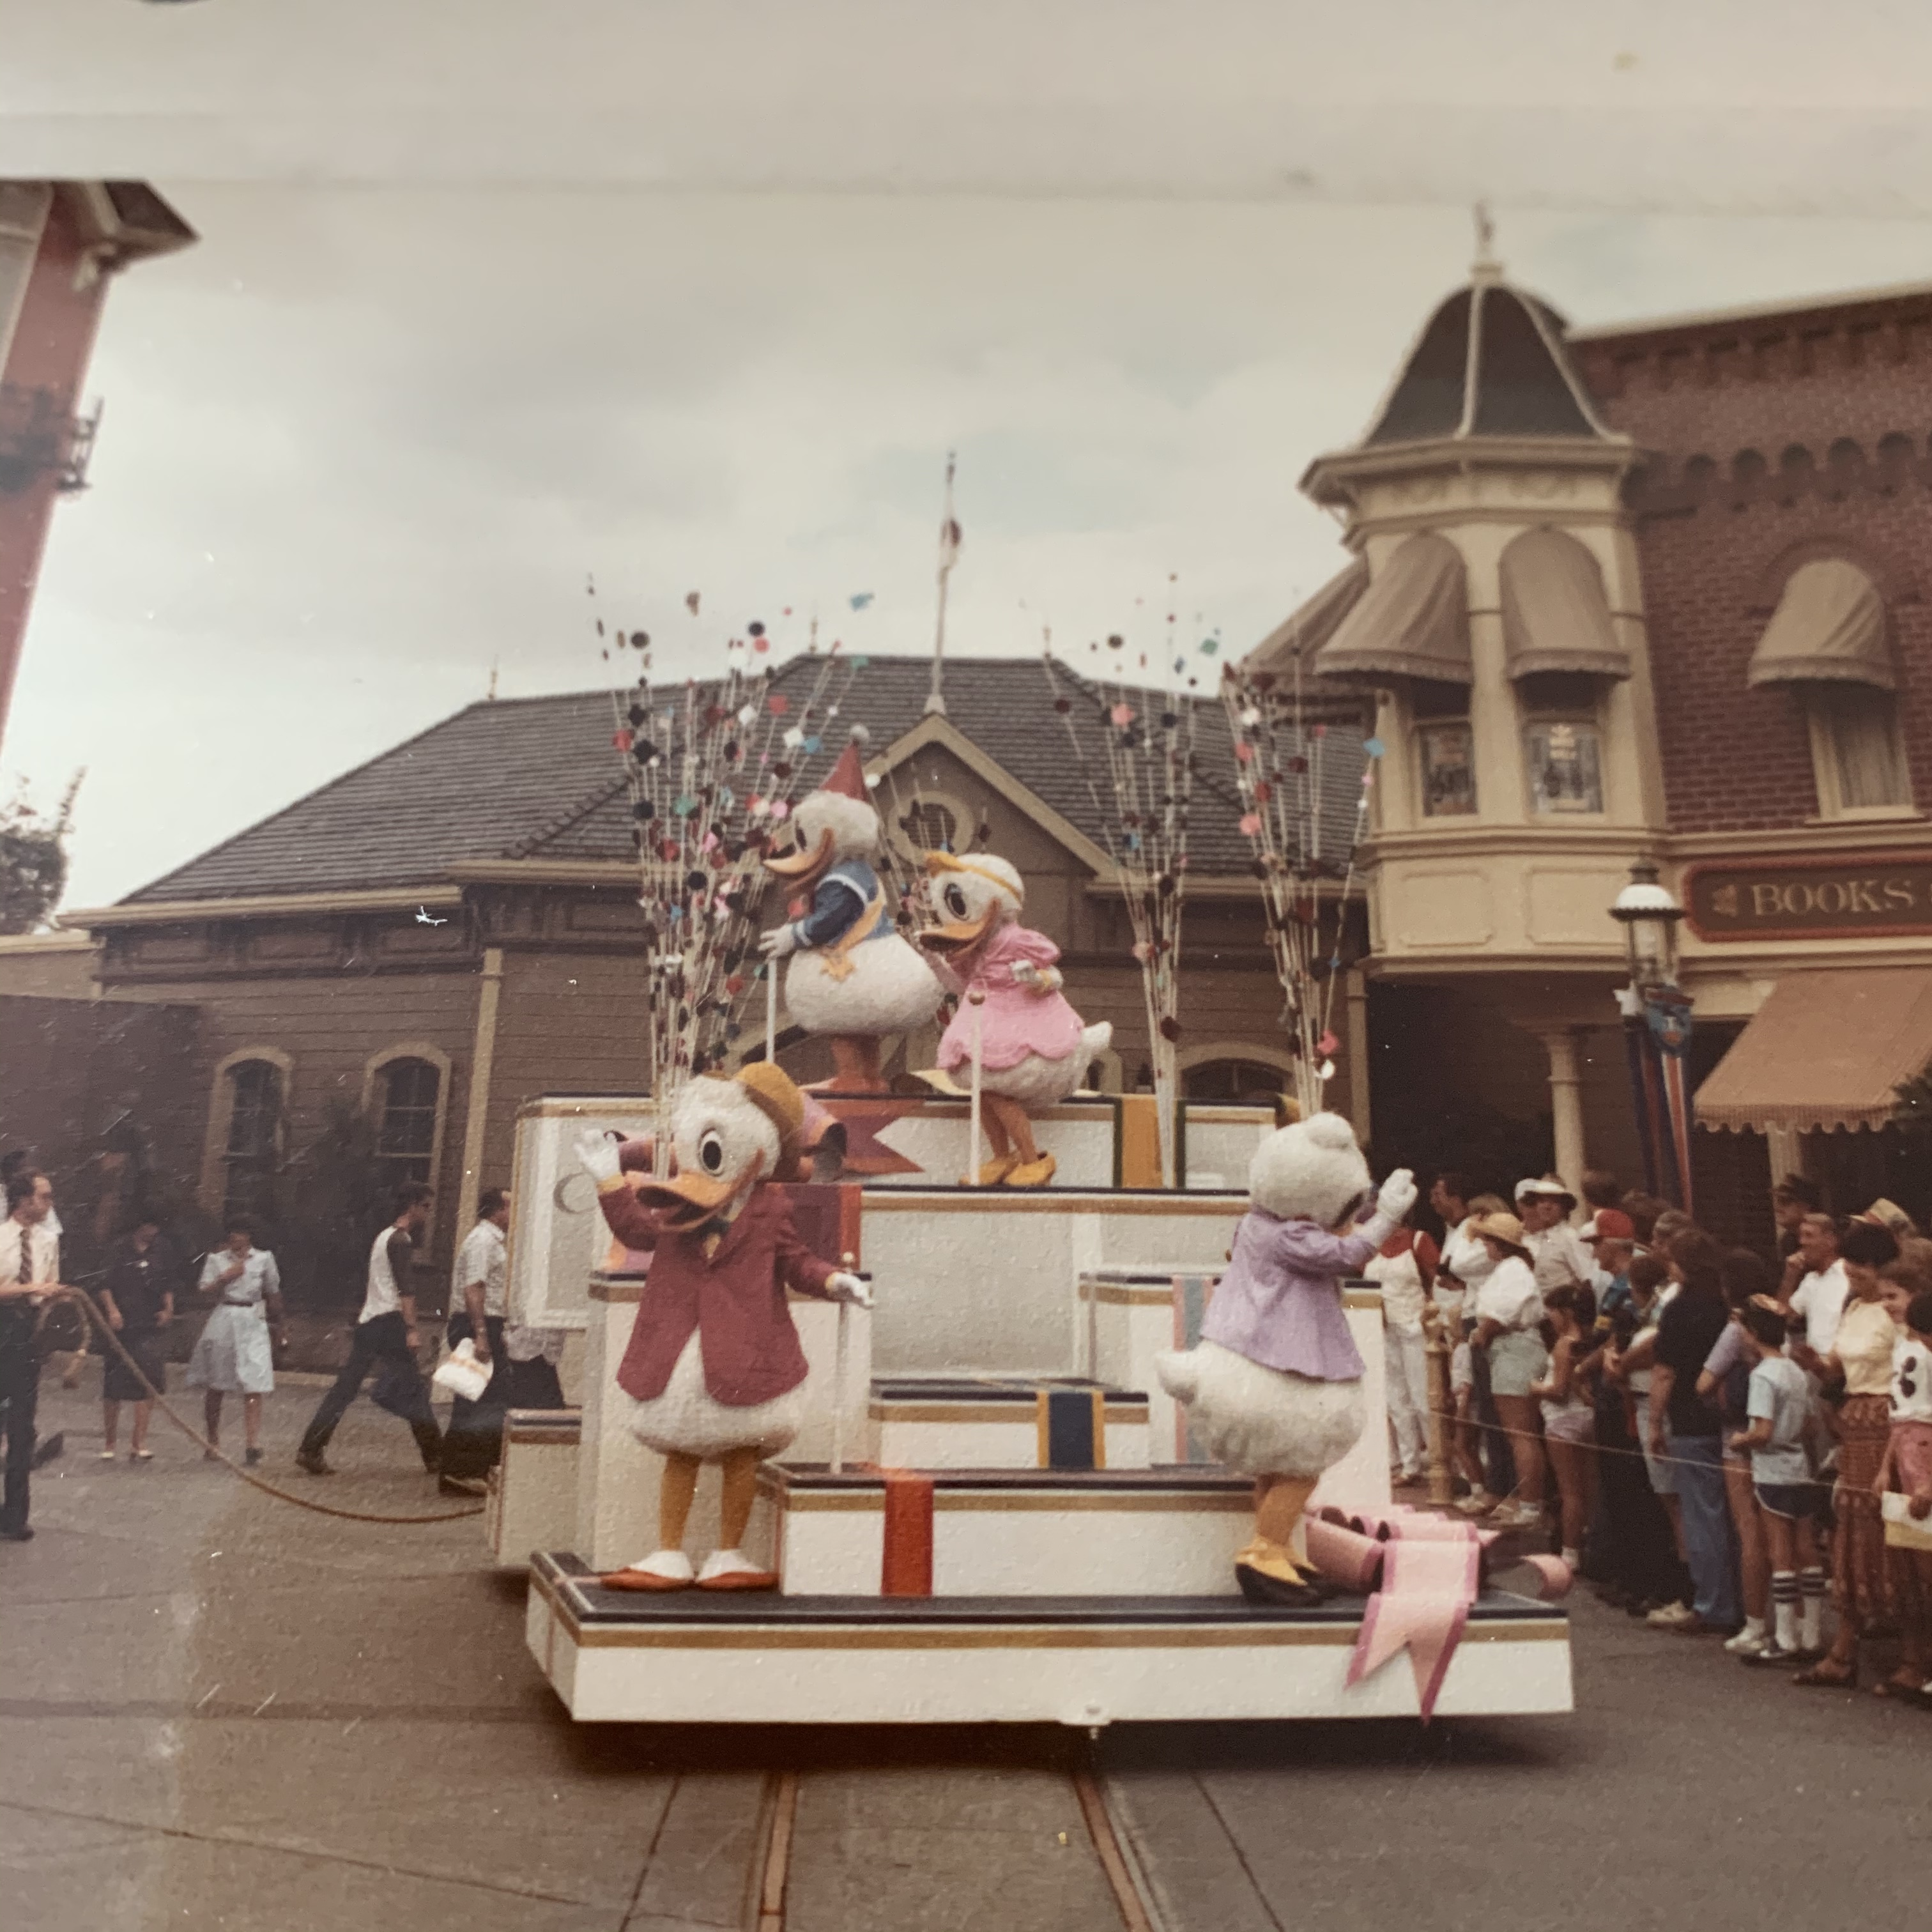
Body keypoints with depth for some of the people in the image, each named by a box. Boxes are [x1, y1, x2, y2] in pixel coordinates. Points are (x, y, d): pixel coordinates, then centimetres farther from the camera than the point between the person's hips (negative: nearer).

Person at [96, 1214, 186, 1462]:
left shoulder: (163, 1249, 8)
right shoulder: (120, 1249, -4)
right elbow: (105, 1284, -4)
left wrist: (168, 1309, 2)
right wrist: (112, 1310, -15)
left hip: (151, 1324, 2)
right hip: (122, 1325, -2)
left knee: (149, 1384, -5)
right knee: (114, 1386, 8)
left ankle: (139, 1442, 0)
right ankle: (109, 1442, 23)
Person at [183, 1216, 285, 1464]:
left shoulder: (263, 1258, 6)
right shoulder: (217, 1259, 5)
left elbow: (273, 1295, 15)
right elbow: (204, 1291, -3)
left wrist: (279, 1326, 19)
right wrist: (225, 1277, -15)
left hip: (253, 1324, -1)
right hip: (223, 1321, 1)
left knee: (253, 1386, -11)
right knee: (215, 1387, 8)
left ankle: (253, 1444, -17)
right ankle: (213, 1442, 22)